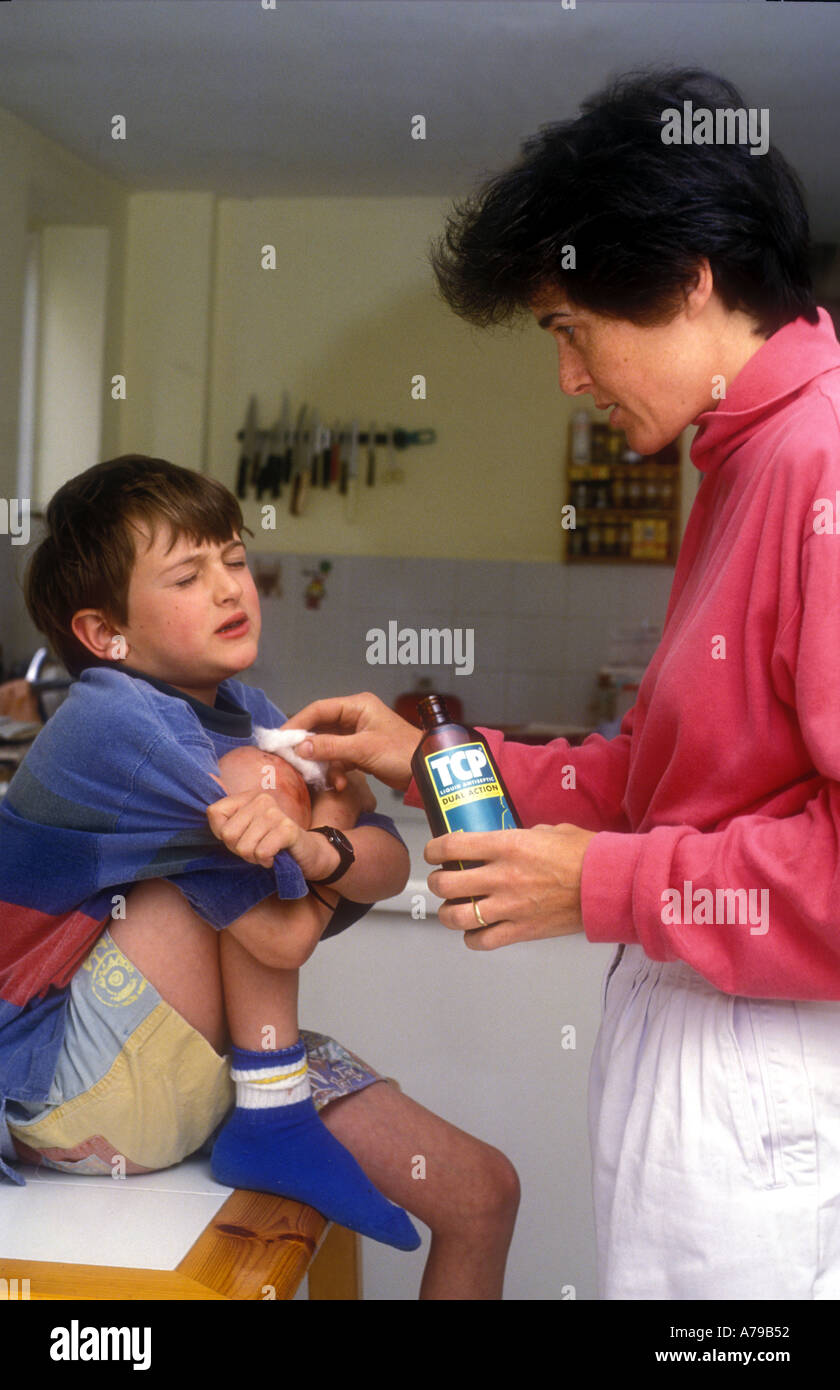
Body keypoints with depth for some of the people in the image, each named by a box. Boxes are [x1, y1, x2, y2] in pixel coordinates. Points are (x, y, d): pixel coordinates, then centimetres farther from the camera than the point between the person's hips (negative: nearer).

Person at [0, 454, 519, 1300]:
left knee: (483, 1195, 1)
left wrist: (318, 848, -26)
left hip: (204, 1065, 8)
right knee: (260, 775, -22)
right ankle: (273, 1121, -12)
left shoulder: (240, 710, 5)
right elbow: (285, 936, -23)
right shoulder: (118, 723, -21)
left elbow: (390, 866, -4)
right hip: (71, 1093, -8)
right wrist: (335, 803, -7)